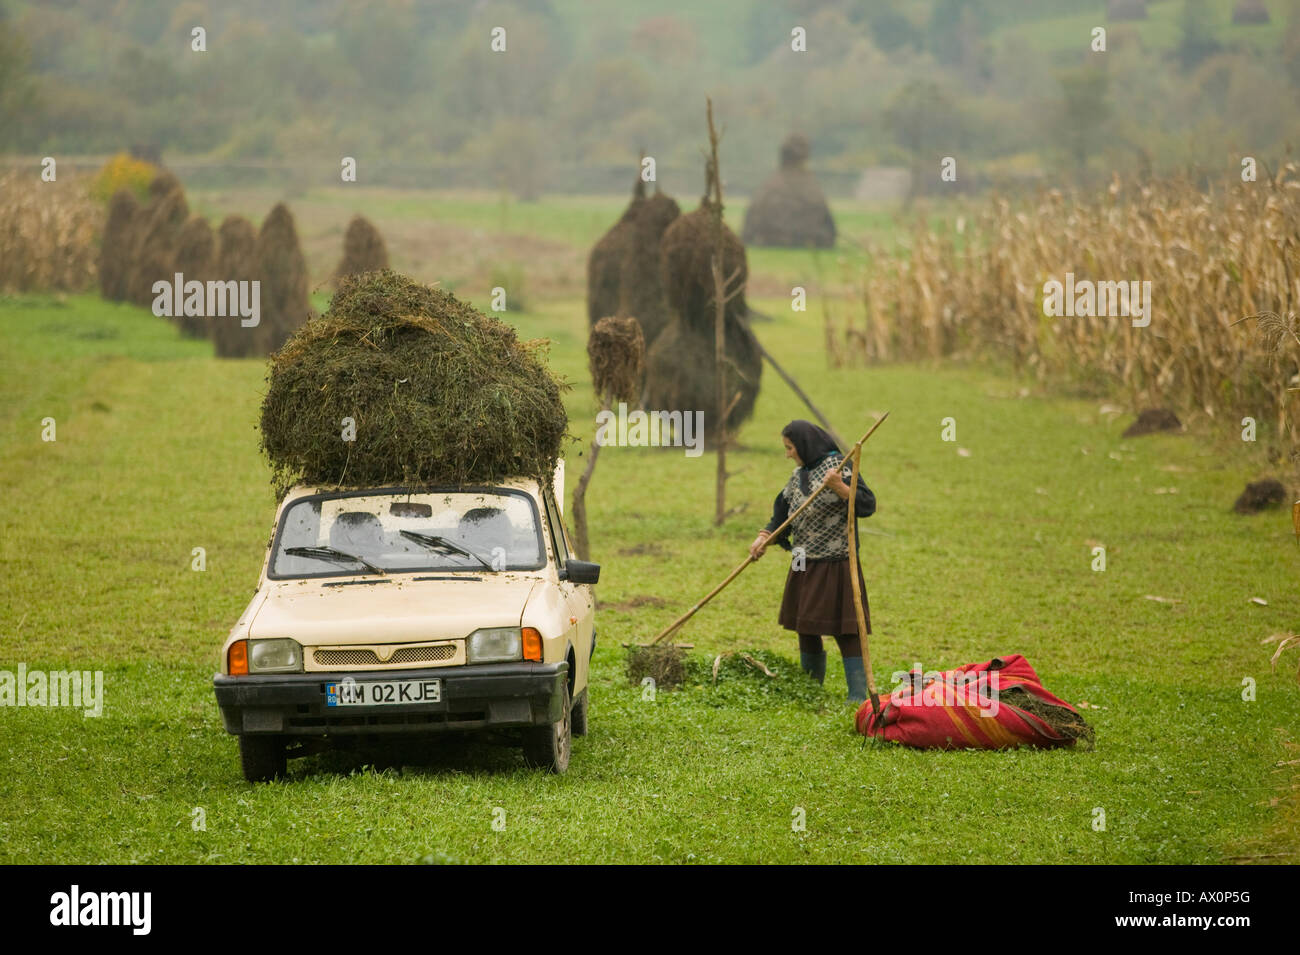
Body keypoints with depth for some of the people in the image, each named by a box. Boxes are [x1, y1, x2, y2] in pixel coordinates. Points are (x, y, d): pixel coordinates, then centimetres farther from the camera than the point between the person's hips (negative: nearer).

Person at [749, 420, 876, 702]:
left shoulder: (838, 466, -11)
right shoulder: (800, 474, 13)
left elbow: (867, 505, -17)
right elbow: (783, 510, 17)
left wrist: (840, 488, -32)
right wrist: (764, 538, 2)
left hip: (835, 566, -9)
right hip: (805, 566, 9)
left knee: (845, 631, -8)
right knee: (806, 629, 14)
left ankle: (858, 697, -7)